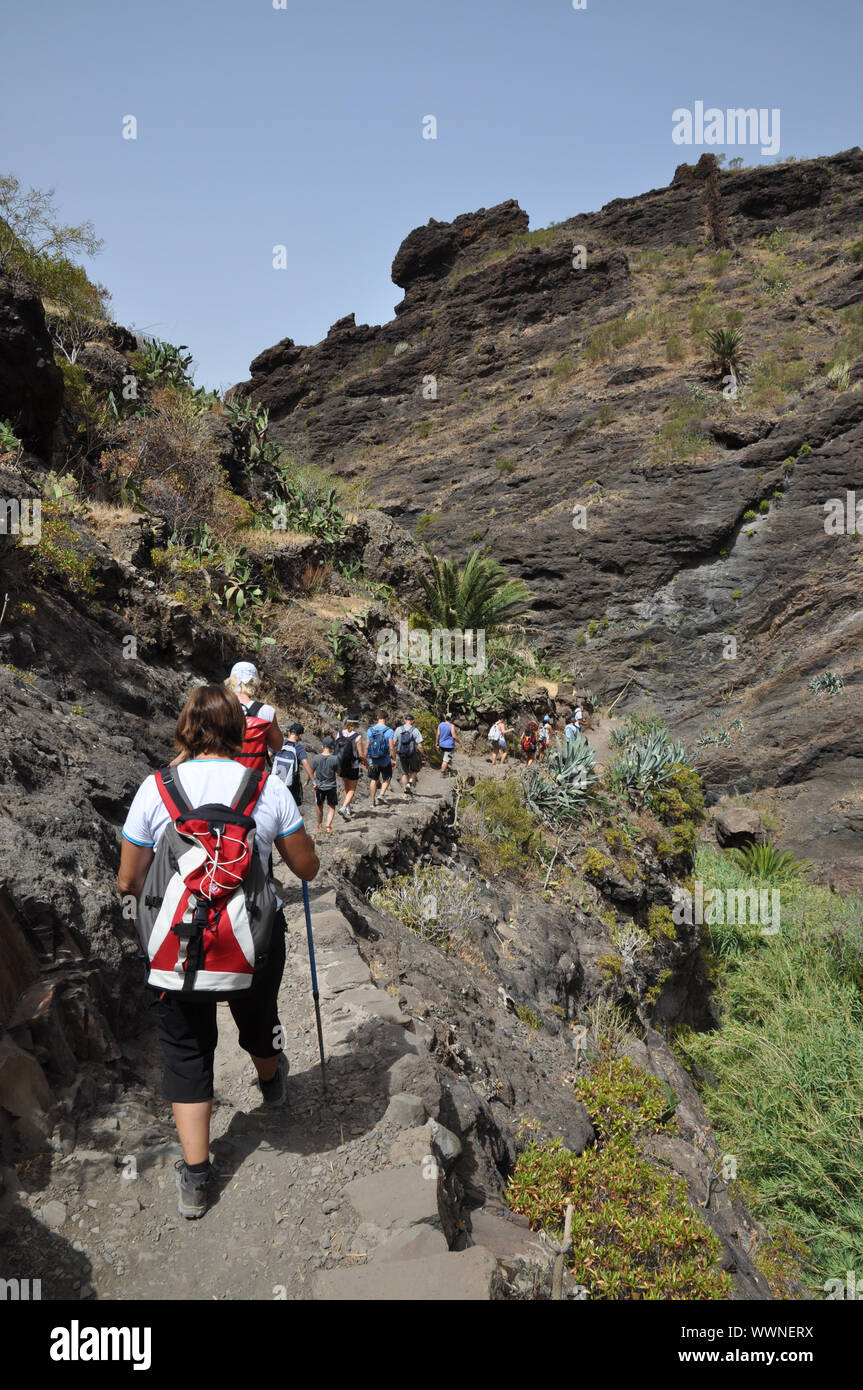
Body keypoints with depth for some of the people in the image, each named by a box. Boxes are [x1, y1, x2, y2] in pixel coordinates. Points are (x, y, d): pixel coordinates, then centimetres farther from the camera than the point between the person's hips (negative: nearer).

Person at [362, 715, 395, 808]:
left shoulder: (370, 730, -2)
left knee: (373, 780, 12)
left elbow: (366, 747, -1)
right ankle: (382, 794, 0)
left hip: (373, 761, 3)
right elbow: (391, 748, -14)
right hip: (385, 760, -3)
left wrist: (365, 758, 7)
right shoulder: (389, 731, -11)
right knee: (386, 779, 18)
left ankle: (372, 802, 14)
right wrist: (394, 759, -4)